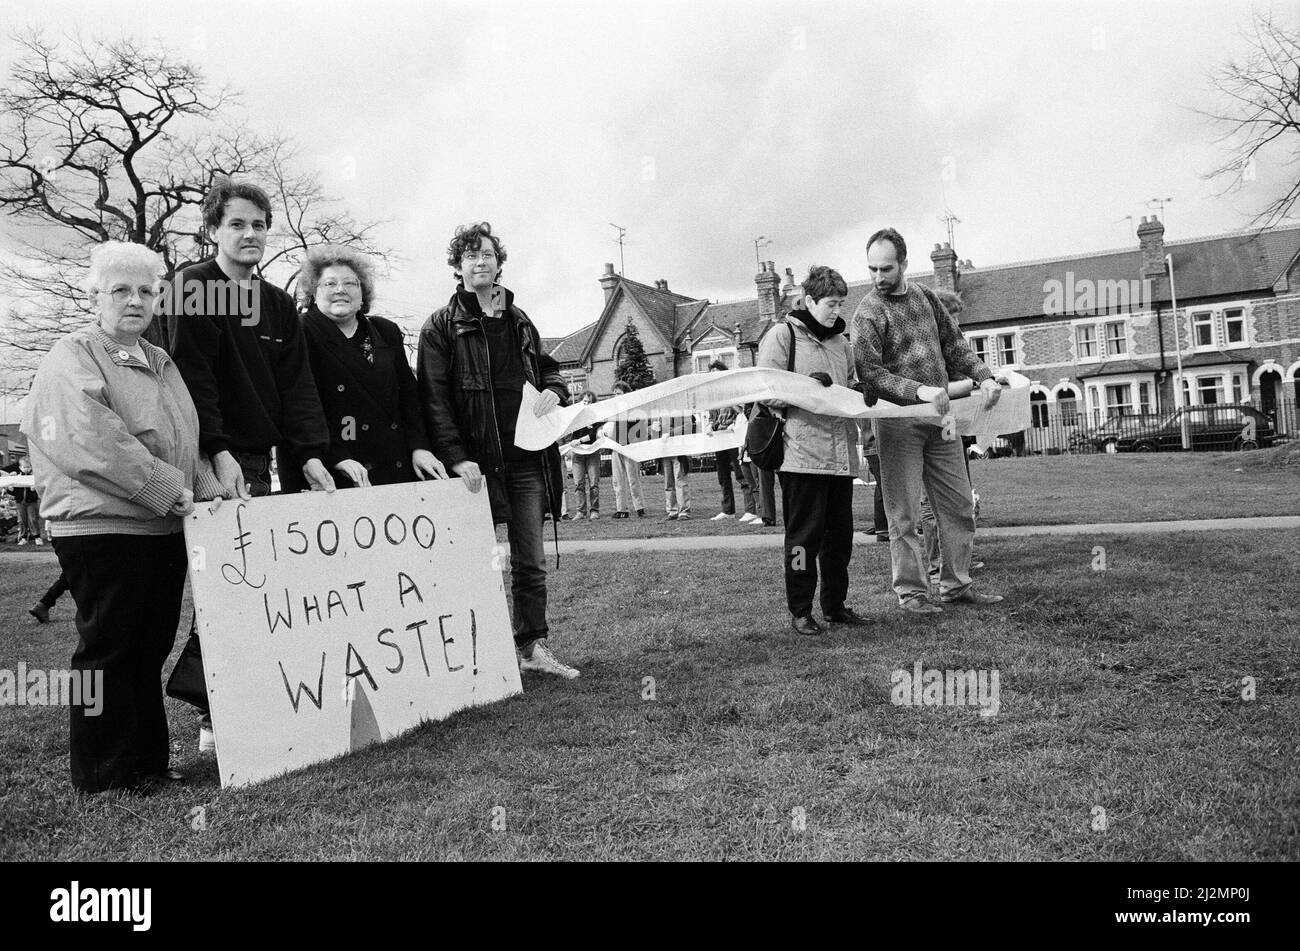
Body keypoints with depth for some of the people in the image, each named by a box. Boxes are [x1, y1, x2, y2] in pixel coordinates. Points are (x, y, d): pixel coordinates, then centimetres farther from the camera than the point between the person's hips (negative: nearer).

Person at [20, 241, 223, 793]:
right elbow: (93, 443, -17)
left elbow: (186, 441, 21)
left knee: (150, 650, 13)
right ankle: (104, 776, 13)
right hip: (102, 527, -7)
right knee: (108, 652, 1)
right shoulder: (72, 359, -4)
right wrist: (172, 490, -20)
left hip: (166, 529, 7)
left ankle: (148, 763, 24)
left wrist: (207, 492, 4)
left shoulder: (160, 363, 19)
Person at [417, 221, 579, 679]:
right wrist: (456, 456, -18)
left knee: (531, 560, 8)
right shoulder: (442, 325, 1)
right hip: (477, 462, -5)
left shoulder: (518, 320, 17)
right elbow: (433, 398, -6)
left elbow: (546, 367, 27)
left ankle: (532, 646, 19)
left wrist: (554, 389, 2)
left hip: (527, 458, 5)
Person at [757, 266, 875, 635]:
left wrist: (862, 392, 5)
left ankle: (835, 604, 25)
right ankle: (800, 611, 9)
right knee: (804, 535, -1)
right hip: (802, 453, -7)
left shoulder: (841, 342, 19)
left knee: (840, 534, 12)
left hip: (842, 454, 7)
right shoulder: (782, 335, -1)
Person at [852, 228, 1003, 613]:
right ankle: (911, 591, 10)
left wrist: (983, 376, 2)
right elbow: (870, 373, -16)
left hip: (940, 416, 6)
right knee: (904, 513, -1)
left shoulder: (925, 296, 11)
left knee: (958, 506, 10)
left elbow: (954, 343, 16)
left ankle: (956, 584, 21)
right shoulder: (868, 313, -8)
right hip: (898, 421, -6)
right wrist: (918, 390, -26)